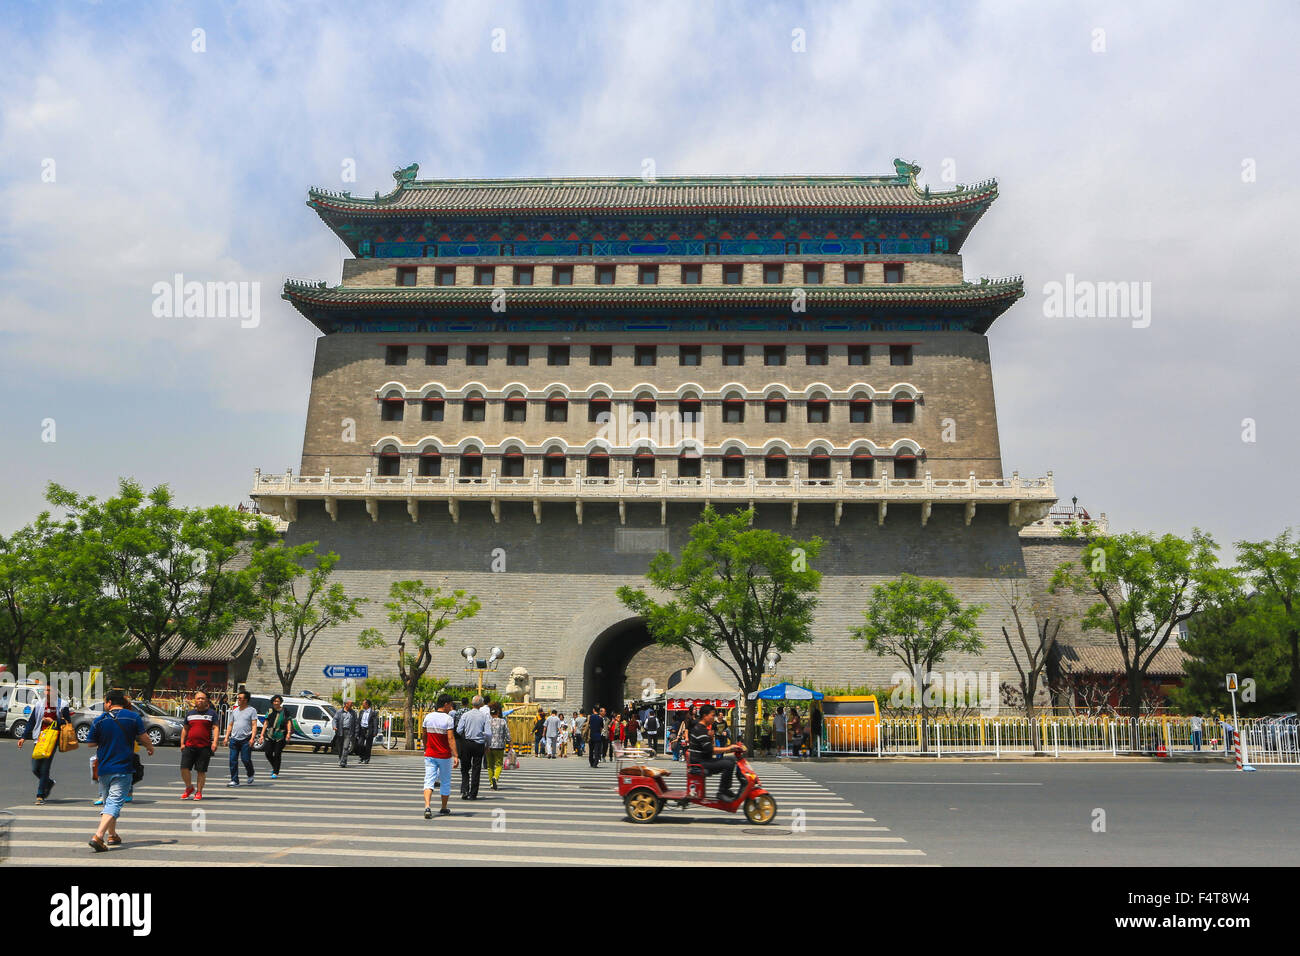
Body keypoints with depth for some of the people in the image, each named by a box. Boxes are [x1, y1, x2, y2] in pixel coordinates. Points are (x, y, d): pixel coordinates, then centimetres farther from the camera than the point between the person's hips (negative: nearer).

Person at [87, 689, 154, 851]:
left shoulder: (99, 720, 1)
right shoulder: (133, 717, -3)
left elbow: (91, 743, 7)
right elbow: (143, 738, -1)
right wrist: (150, 748, 19)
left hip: (104, 768, 3)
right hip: (123, 768, -3)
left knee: (108, 801, 19)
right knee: (115, 802, -7)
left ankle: (112, 835, 29)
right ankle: (98, 836, -23)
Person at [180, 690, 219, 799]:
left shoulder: (212, 713, 4)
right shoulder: (190, 713, 15)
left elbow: (215, 728, -3)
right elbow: (185, 729, 19)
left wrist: (214, 742, -15)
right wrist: (182, 743, 11)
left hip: (204, 747, -3)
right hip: (189, 745, 3)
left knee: (201, 771, 0)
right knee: (184, 768, -4)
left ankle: (199, 792, 13)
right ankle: (189, 788, 18)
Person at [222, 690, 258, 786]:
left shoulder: (251, 710, 0)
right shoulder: (234, 710, 15)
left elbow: (254, 725, -5)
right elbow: (230, 725, 20)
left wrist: (252, 738, -15)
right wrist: (226, 737, 11)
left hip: (246, 739, -5)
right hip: (234, 739, 5)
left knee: (246, 759, -6)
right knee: (233, 760, 0)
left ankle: (250, 776, 20)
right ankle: (234, 780, 7)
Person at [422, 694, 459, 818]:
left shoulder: (428, 717, 1)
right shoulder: (448, 718, -12)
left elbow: (424, 736, 11)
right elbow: (451, 738, -19)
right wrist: (455, 756, -20)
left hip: (430, 755, 3)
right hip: (444, 756, -3)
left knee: (428, 781, -2)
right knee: (445, 782, 13)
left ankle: (427, 807, -23)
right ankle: (444, 809, 24)